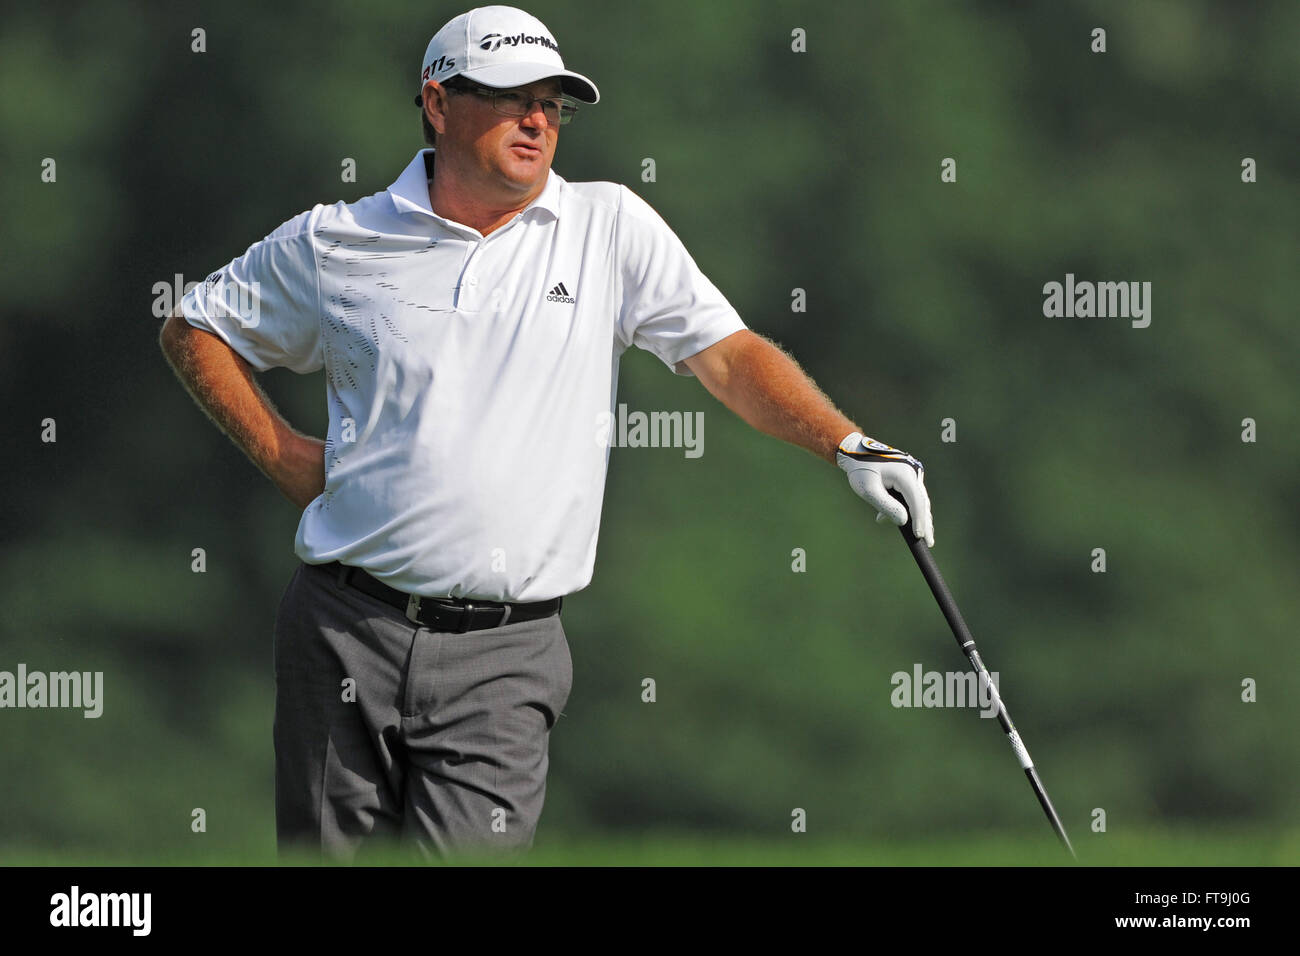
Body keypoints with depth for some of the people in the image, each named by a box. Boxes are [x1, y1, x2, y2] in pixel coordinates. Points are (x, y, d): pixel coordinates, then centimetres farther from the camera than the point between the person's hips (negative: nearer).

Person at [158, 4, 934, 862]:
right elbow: (196, 329, 18)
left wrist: (851, 446, -12)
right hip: (348, 629, 1)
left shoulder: (611, 228, 7)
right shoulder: (334, 244, 6)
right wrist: (283, 456, 6)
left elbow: (730, 355, 1)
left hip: (503, 658, -1)